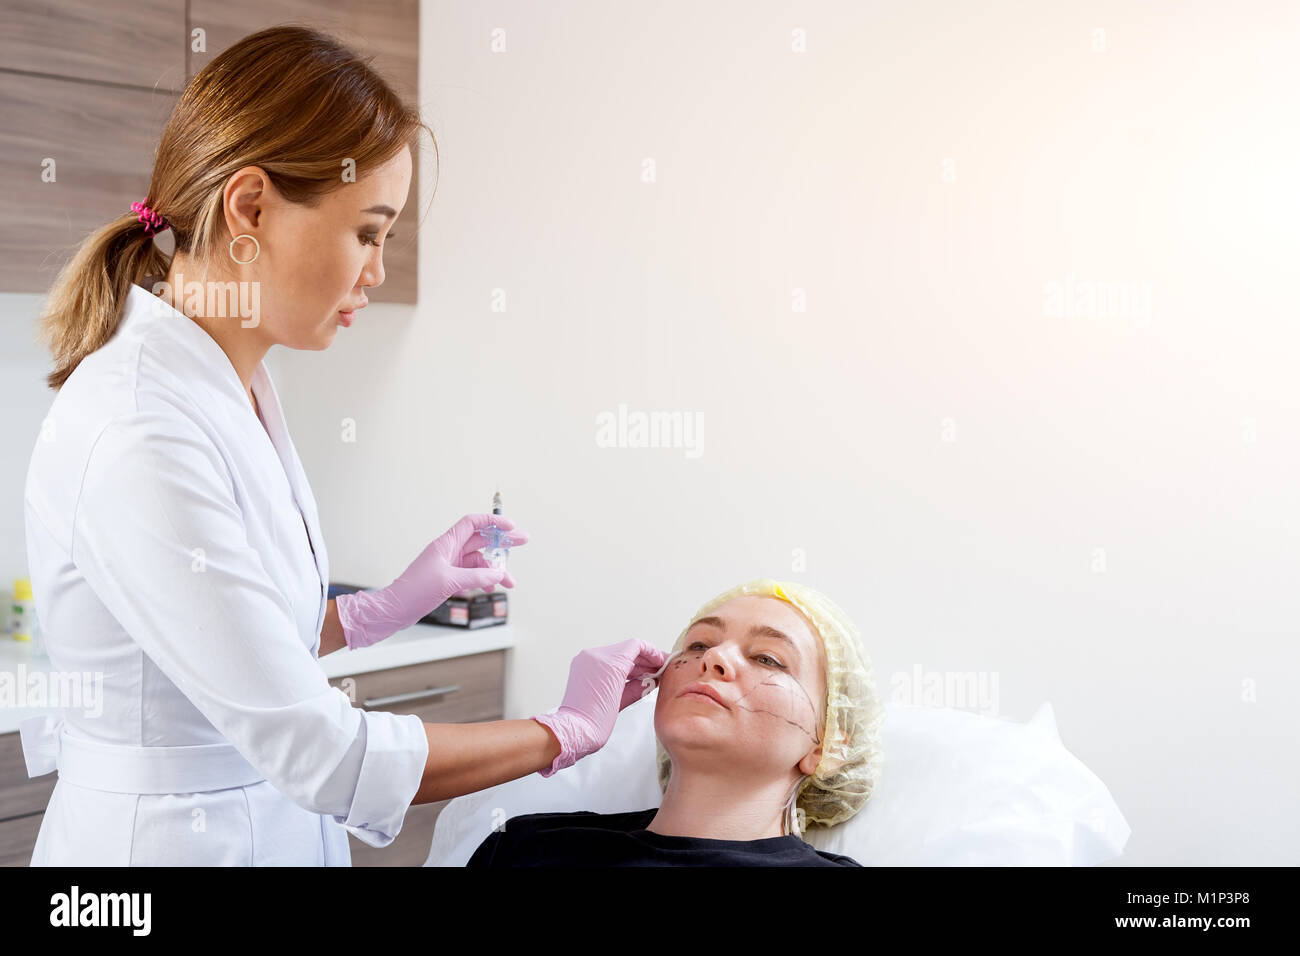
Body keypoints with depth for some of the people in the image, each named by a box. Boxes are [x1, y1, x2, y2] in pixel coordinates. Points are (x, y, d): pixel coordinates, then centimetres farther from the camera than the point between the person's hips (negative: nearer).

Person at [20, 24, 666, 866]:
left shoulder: (238, 386, 1)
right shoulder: (137, 439, -26)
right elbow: (322, 757, -25)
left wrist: (388, 608, 4)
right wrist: (572, 729, -15)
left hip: (278, 824, 8)